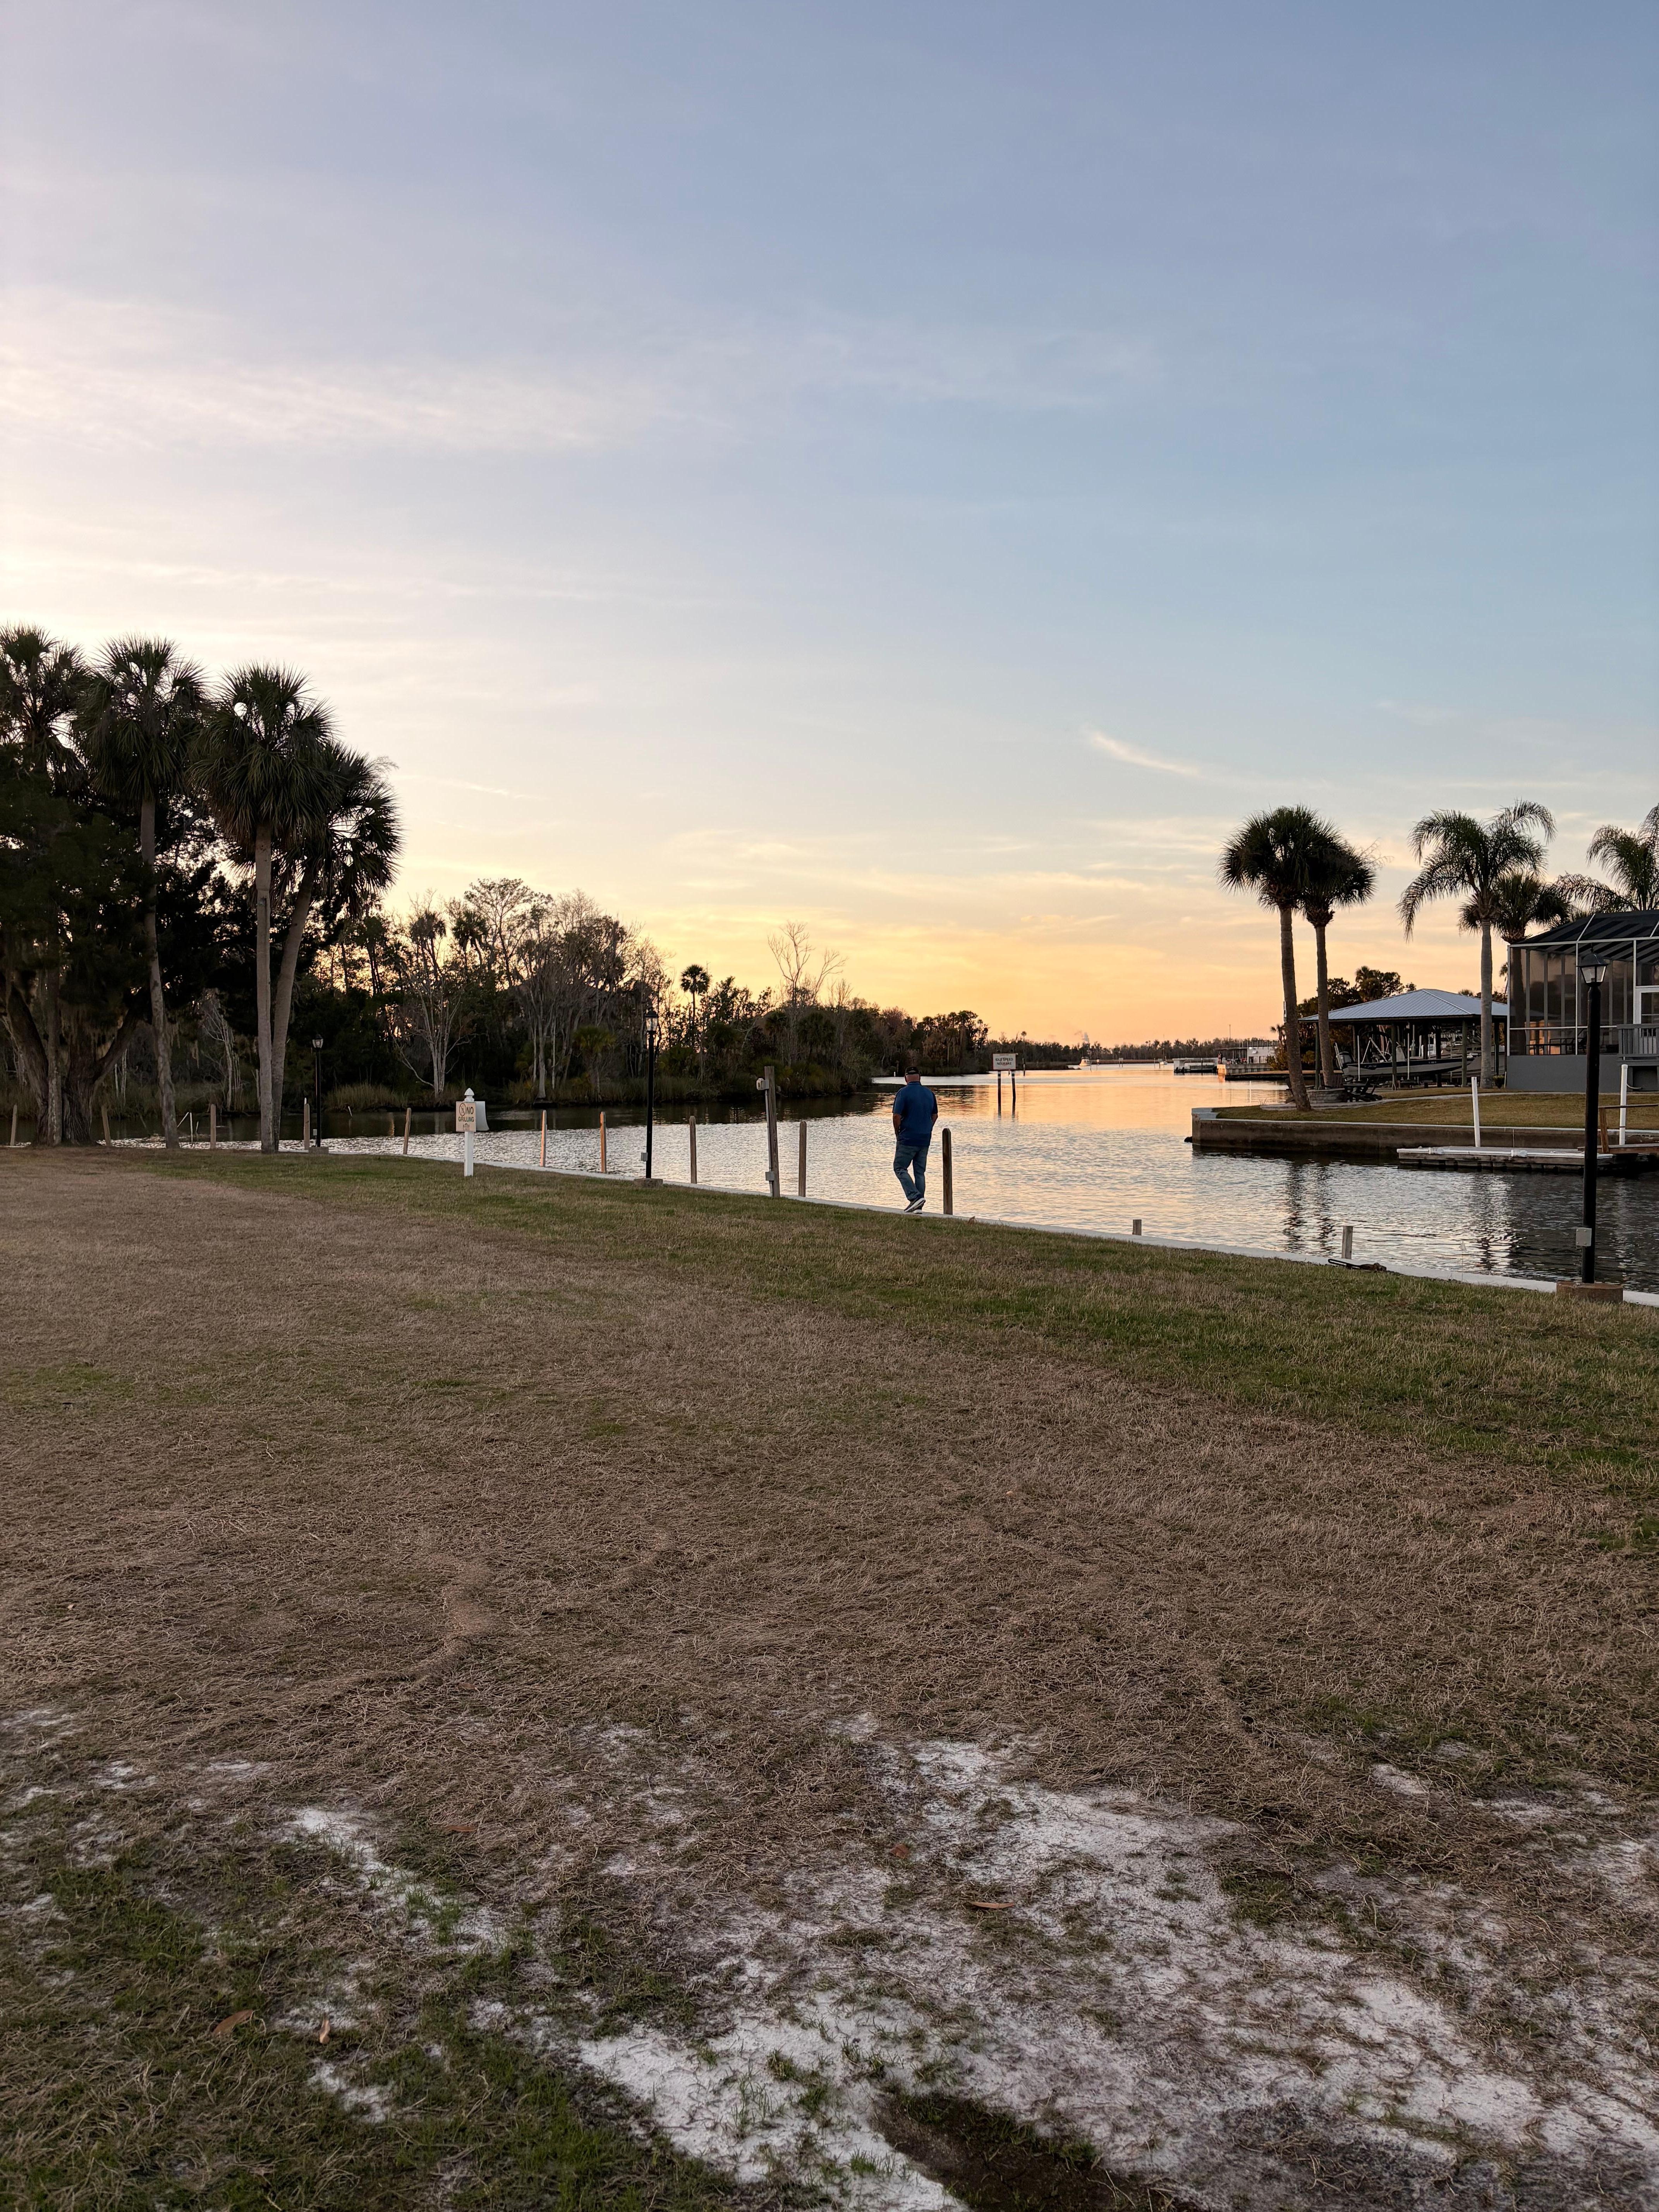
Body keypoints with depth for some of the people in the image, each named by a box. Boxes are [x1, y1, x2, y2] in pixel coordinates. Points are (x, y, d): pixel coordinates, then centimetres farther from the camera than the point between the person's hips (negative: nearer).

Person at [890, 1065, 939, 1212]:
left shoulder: (903, 1093, -11)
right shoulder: (929, 1093, 7)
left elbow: (897, 1116, -15)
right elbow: (935, 1116, 15)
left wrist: (897, 1133, 1)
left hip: (908, 1139, -6)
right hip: (925, 1140, 6)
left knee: (900, 1168, 5)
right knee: (920, 1172, 10)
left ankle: (915, 1197, -12)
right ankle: (918, 1207, 8)